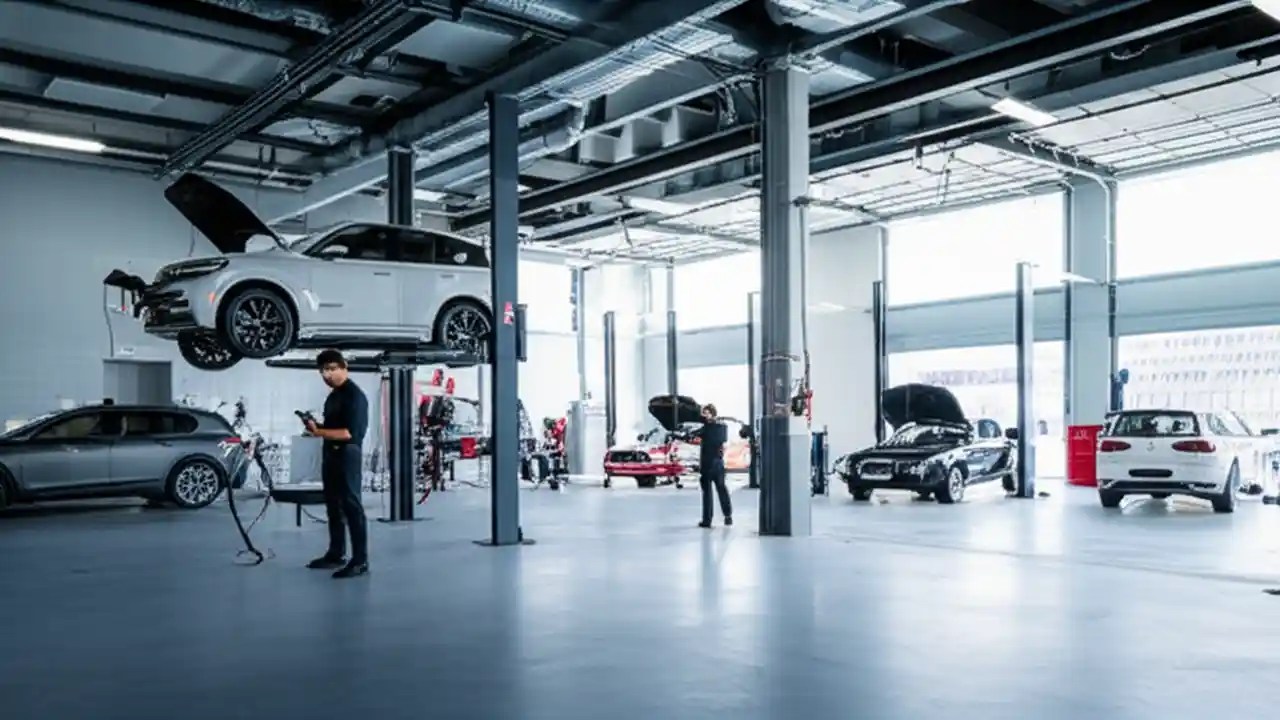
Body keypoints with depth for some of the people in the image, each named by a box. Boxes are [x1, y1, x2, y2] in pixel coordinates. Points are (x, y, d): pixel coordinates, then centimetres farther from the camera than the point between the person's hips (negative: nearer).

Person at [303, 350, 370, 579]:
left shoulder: (354, 395, -13)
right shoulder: (333, 395, 16)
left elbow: (350, 432, -21)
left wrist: (318, 432, -19)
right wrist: (316, 426, 5)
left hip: (347, 455, -10)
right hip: (331, 454, 10)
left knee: (352, 506, -8)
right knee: (333, 506, 14)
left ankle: (360, 560, -6)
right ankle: (336, 554, 24)